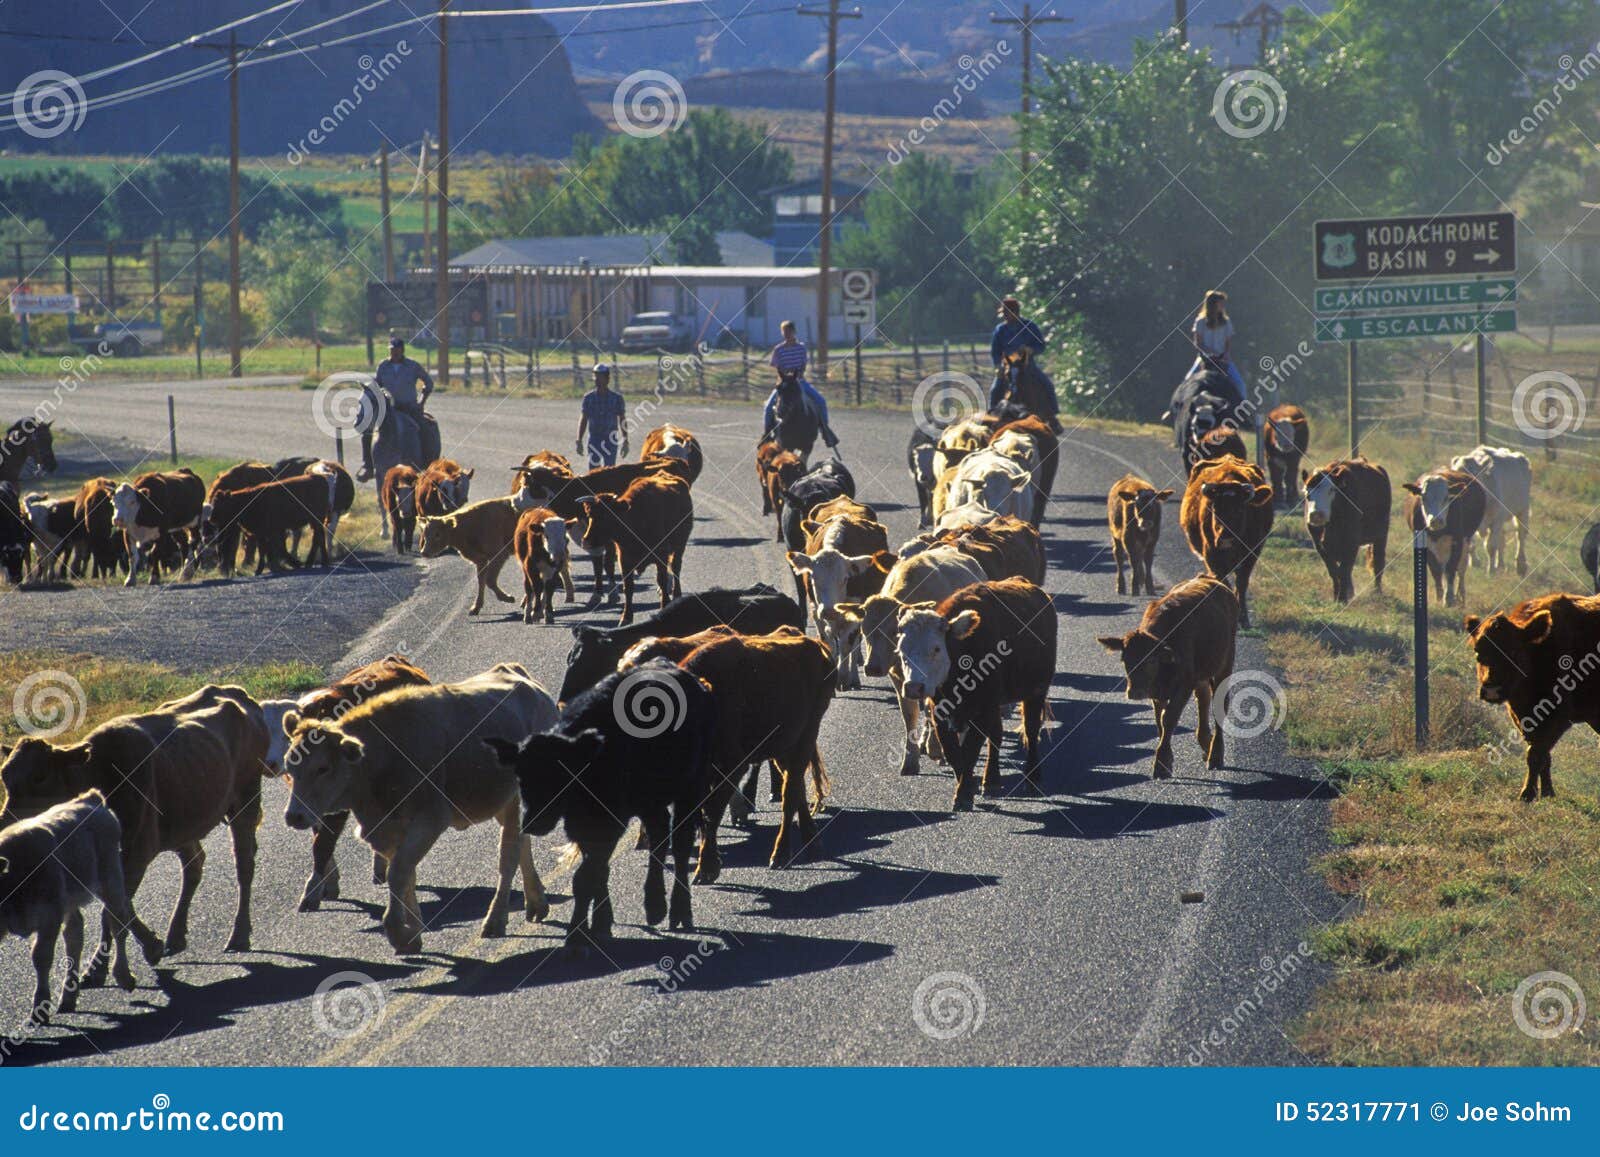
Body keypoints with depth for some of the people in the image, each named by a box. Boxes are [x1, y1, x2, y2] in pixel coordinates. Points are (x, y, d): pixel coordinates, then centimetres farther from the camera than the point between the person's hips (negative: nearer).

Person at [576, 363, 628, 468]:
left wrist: (625, 442, 1)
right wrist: (579, 441, 0)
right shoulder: (588, 398, 2)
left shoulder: (616, 398, -1)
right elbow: (583, 420, 5)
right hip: (594, 439, 1)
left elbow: (622, 420, 3)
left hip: (610, 440, -1)